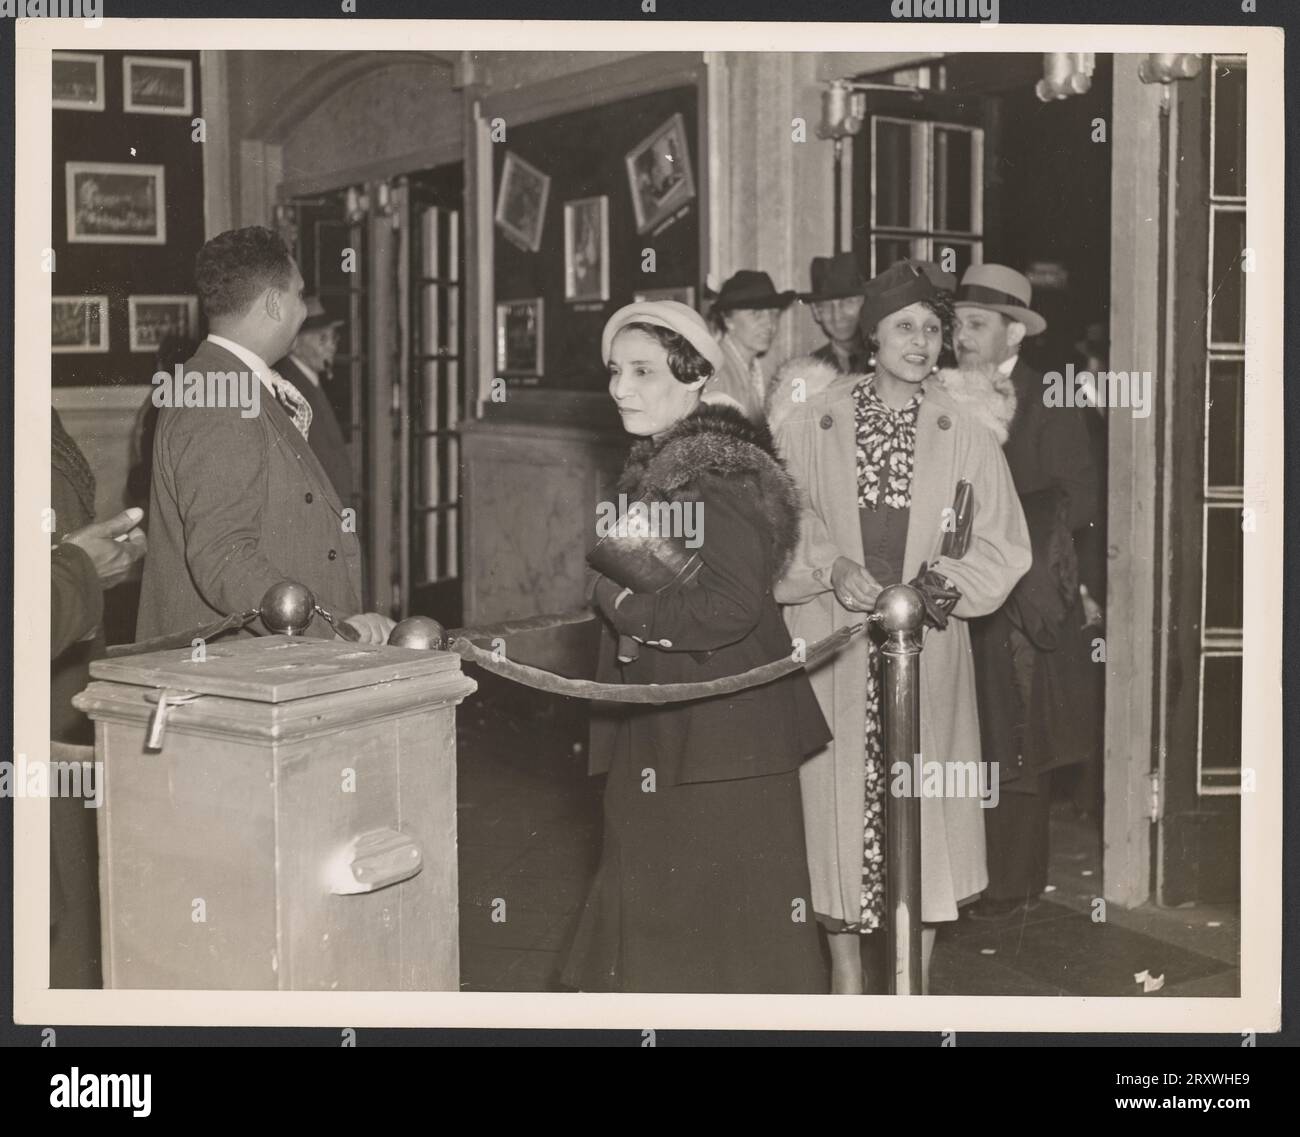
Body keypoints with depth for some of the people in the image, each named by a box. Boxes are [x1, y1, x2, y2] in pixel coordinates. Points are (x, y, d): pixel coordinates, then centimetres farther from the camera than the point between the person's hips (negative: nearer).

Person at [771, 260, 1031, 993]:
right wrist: (830, 569, -15)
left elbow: (1001, 545, 2)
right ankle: (848, 975, 18)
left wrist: (936, 586, -13)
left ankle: (914, 981, 17)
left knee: (920, 805, 4)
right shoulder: (812, 421, 1)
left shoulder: (965, 433, 1)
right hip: (833, 650, 0)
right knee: (839, 802, 4)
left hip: (927, 651, 0)